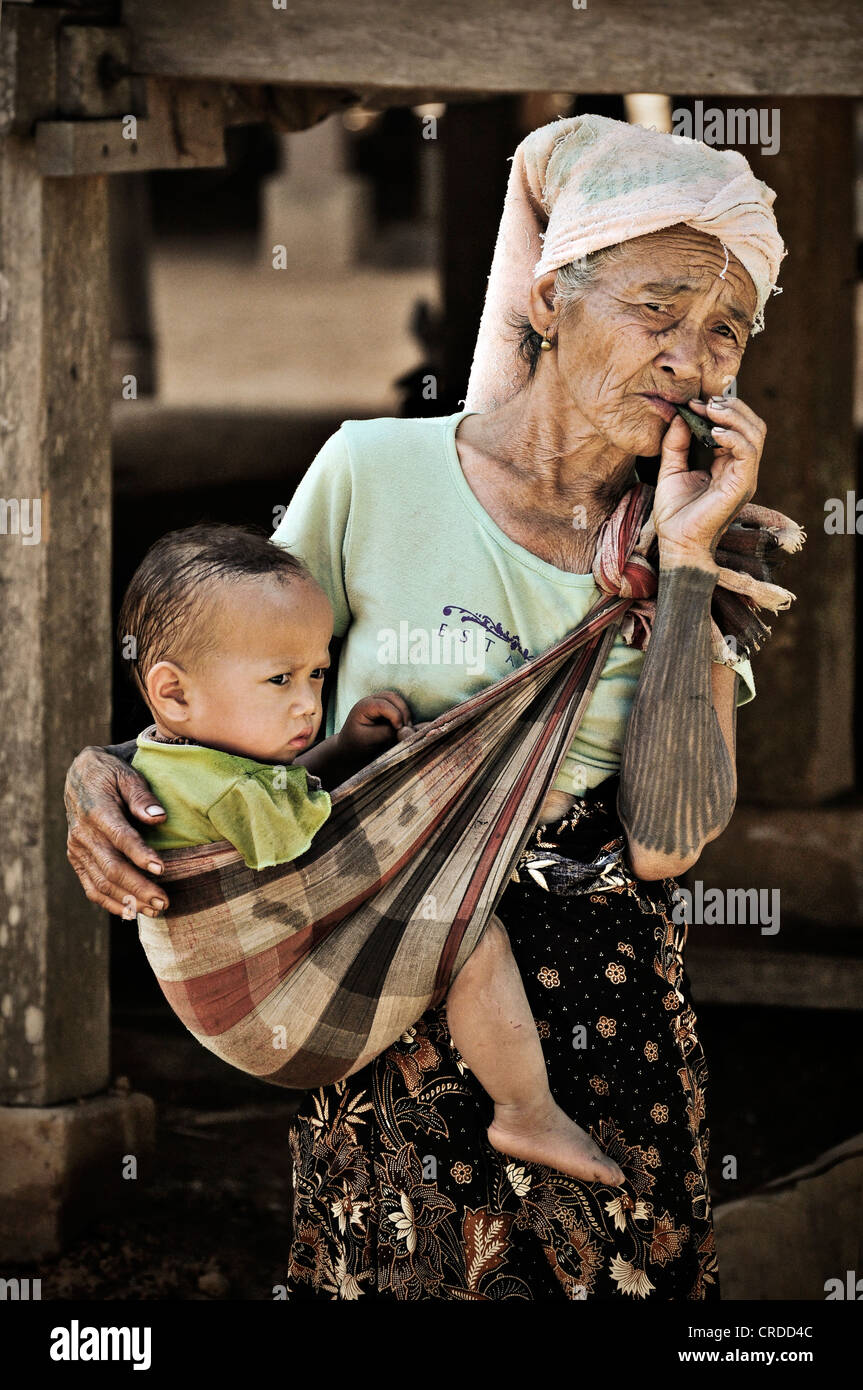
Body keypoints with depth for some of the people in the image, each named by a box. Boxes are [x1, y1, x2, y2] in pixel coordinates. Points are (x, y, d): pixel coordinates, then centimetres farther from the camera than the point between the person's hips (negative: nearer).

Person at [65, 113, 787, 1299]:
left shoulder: (706, 547, 0)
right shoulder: (378, 473, -6)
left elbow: (666, 842, -13)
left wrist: (687, 563, -15)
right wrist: (104, 774, -16)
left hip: (609, 1017, 2)